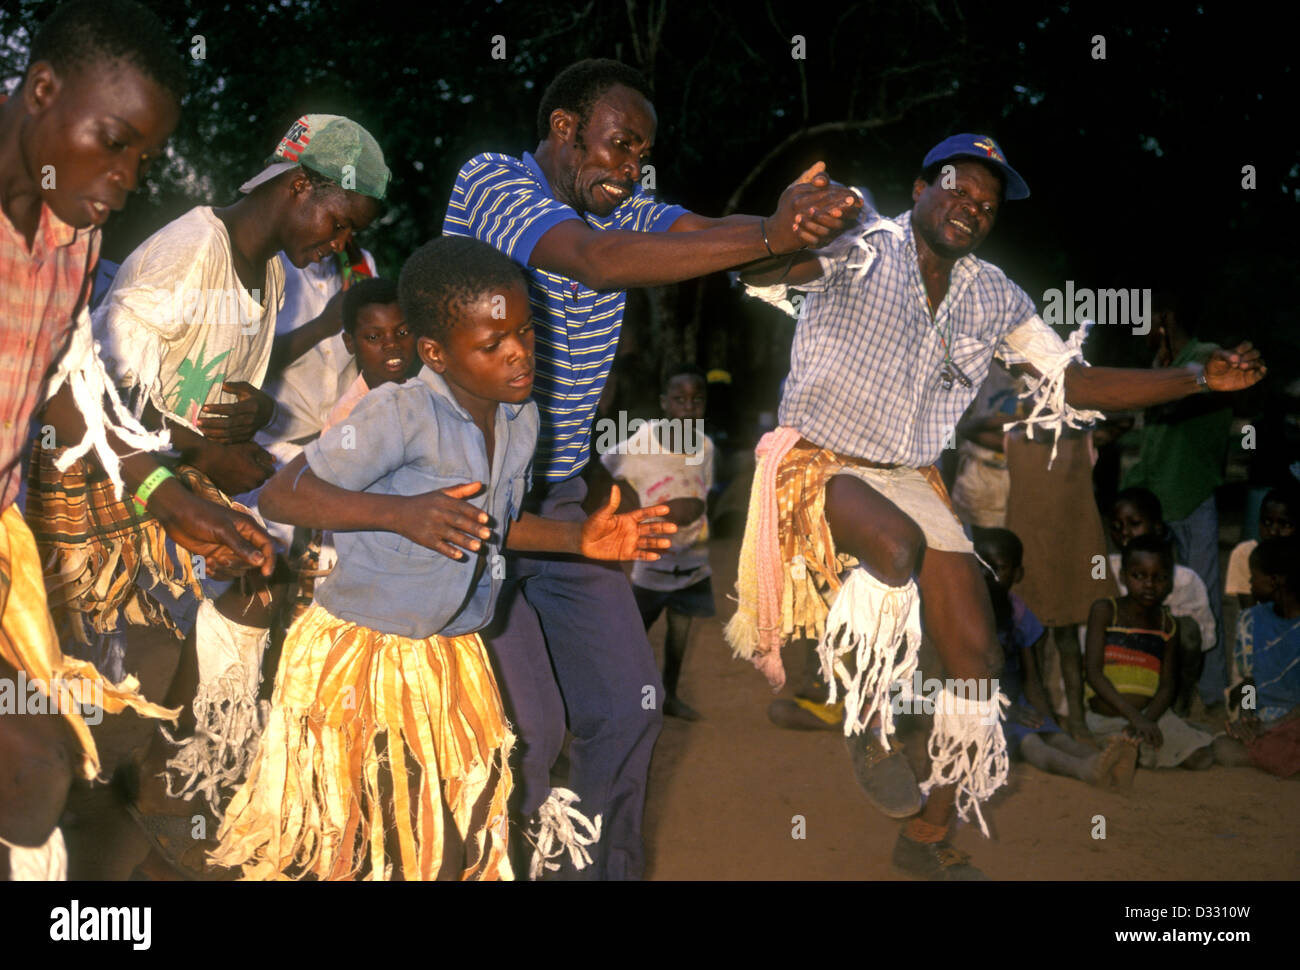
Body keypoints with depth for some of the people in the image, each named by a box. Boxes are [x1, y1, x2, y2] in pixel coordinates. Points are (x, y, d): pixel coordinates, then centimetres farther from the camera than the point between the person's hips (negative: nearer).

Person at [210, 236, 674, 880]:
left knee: (468, 828, 14)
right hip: (357, 654, -6)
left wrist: (579, 538, 1)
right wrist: (402, 513, -33)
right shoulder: (400, 414, -23)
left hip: (453, 656, 7)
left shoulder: (521, 420, 1)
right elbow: (280, 494, -24)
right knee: (346, 833, 5)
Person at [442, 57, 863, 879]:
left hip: (558, 501, 7)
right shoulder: (492, 181, -13)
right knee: (526, 731, -7)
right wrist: (769, 237, -37)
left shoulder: (623, 214, 9)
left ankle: (608, 869, 26)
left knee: (629, 705, 7)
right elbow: (596, 262, -31)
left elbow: (710, 233, -11)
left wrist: (804, 220, -33)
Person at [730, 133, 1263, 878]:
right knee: (898, 545, -38)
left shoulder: (994, 299, 7)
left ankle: (930, 838, 19)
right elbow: (755, 269, -27)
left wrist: (1201, 379, 3)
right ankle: (868, 728, -12)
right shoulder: (864, 249, -11)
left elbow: (1075, 382, 10)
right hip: (824, 464, -6)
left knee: (978, 657, 0)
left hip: (912, 480, 6)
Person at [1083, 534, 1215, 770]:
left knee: (1202, 758, -9)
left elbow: (1167, 684, 5)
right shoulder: (1104, 611, -2)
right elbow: (1093, 672, -10)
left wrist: (1148, 718, -17)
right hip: (1106, 718, -5)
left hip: (1150, 713, 5)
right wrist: (1134, 716, -19)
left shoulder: (1168, 625, 10)